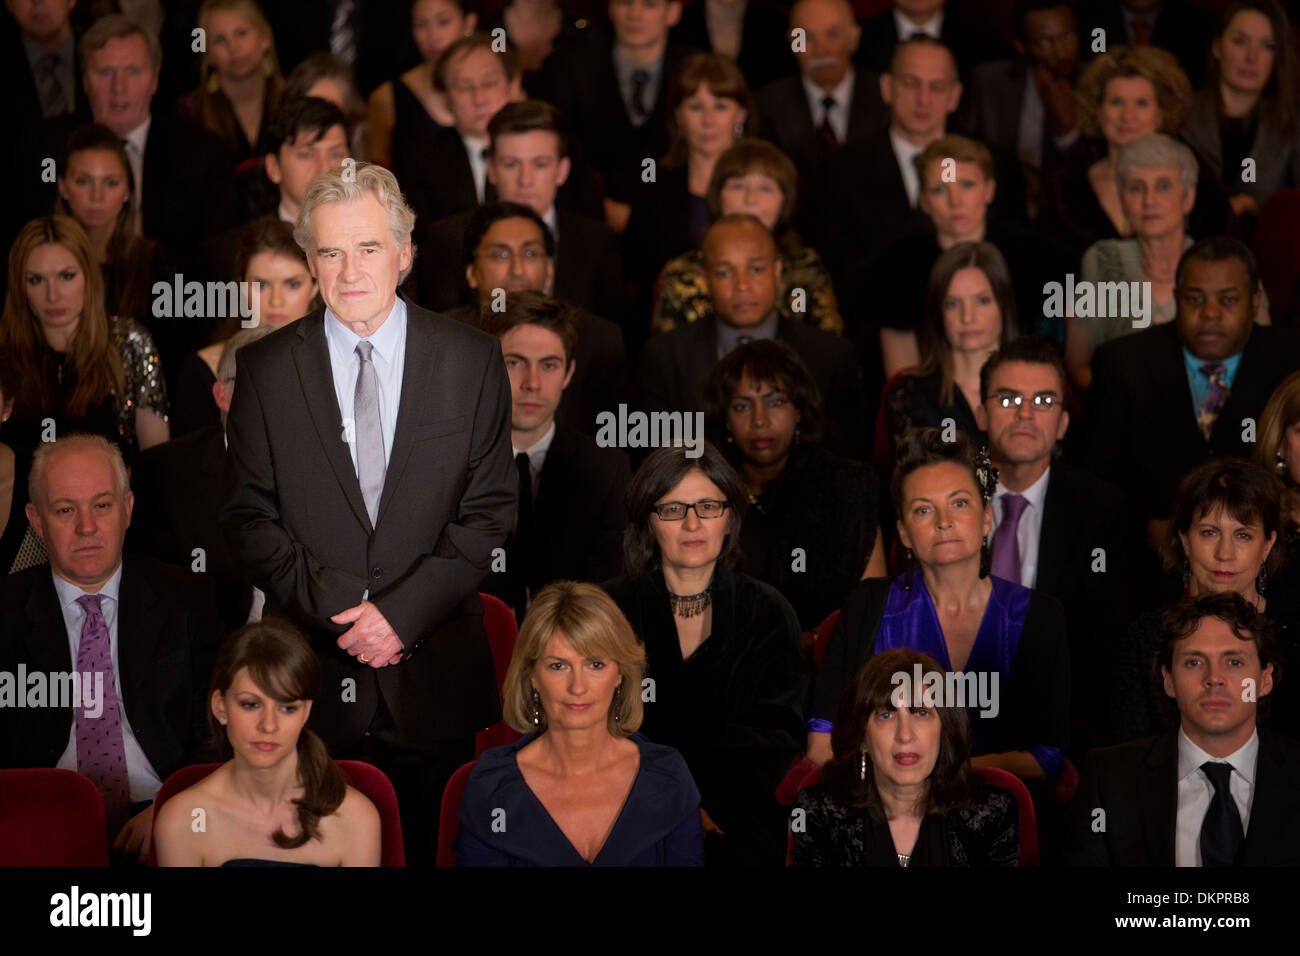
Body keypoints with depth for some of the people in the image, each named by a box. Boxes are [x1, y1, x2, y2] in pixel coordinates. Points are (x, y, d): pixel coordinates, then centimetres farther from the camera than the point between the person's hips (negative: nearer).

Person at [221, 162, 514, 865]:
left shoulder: (471, 362, 1)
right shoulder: (265, 370, 1)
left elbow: (489, 511, -1)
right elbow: (248, 515, 1)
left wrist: (403, 611, -13)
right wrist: (333, 611, -13)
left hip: (434, 670, 0)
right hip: (310, 663, 0)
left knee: (427, 848, 7)